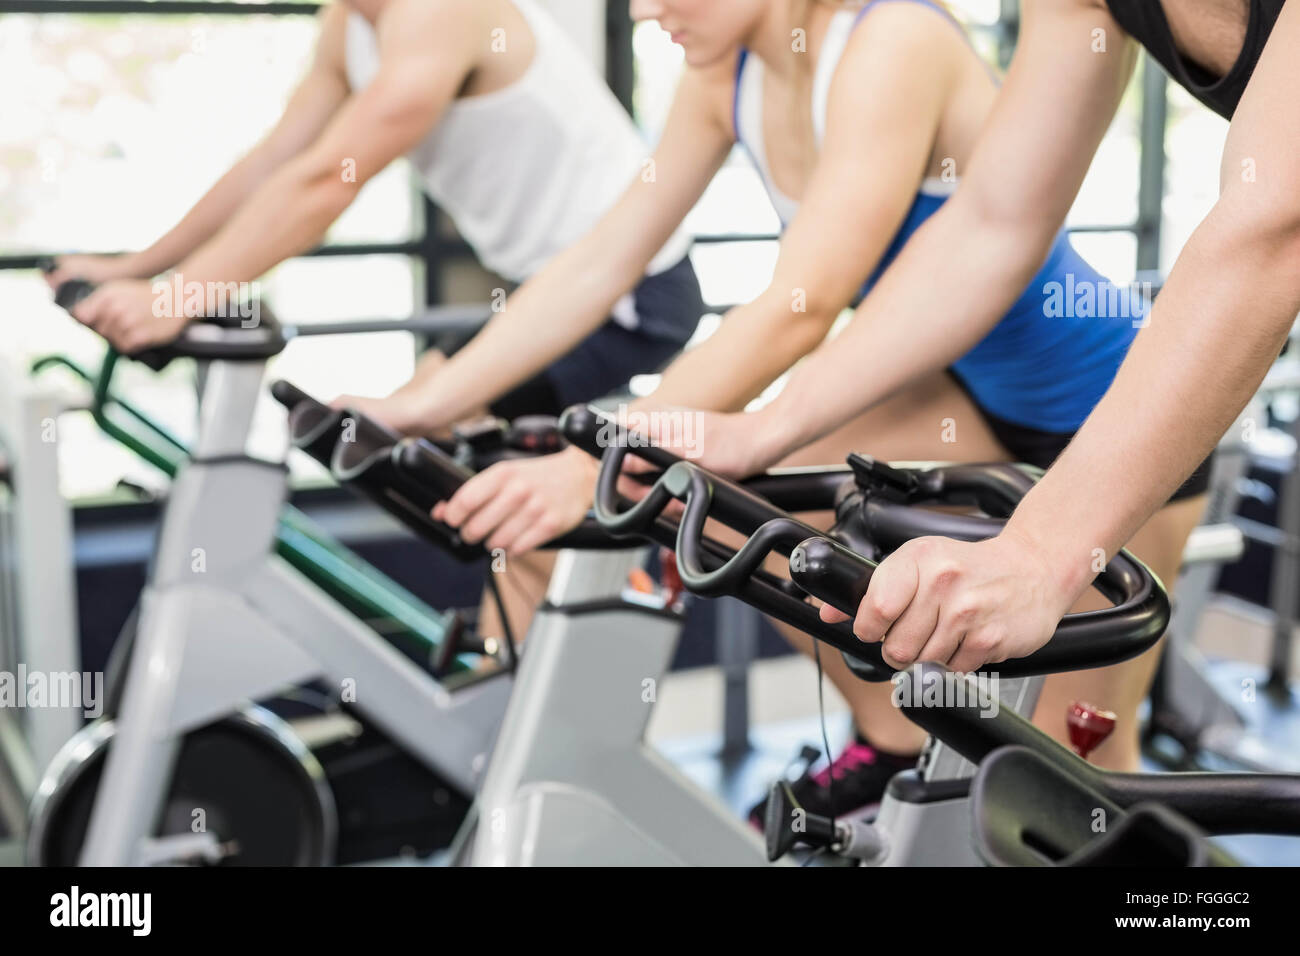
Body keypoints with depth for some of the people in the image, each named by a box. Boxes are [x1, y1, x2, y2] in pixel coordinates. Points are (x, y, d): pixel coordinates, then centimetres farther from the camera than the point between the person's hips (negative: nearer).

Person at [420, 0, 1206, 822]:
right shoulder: (727, 75, -7)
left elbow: (798, 312, -38)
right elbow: (602, 261, -5)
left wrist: (595, 467, -45)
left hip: (1119, 404, -7)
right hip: (985, 387, 7)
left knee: (1078, 751, -3)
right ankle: (894, 743, 15)